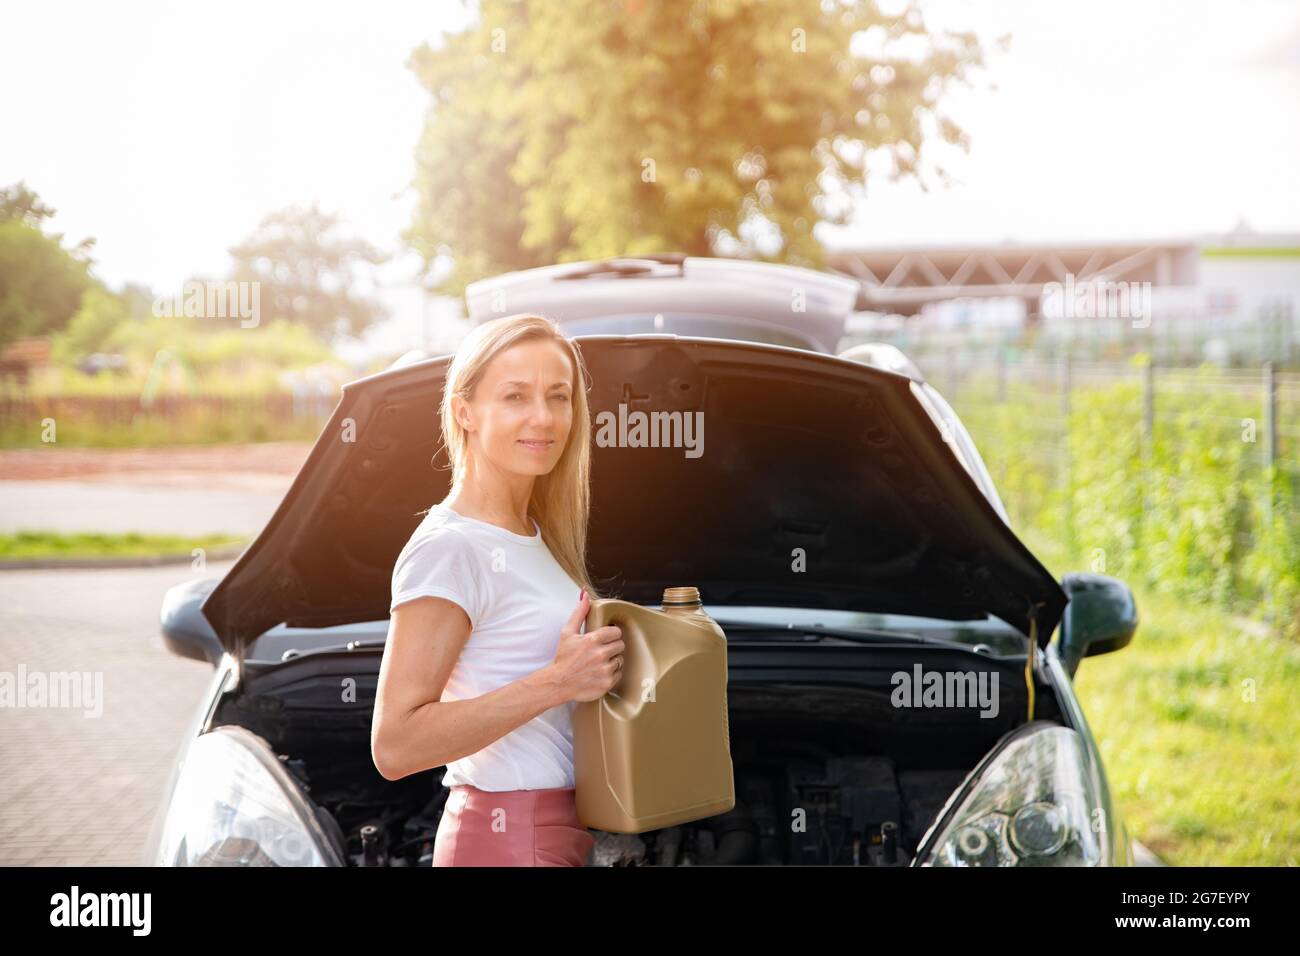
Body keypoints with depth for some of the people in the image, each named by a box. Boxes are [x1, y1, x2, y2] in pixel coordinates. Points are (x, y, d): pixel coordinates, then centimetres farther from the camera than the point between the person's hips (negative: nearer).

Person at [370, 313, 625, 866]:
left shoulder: (531, 536, 13)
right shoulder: (449, 549, -16)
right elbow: (394, 745, -22)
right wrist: (556, 683, -23)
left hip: (566, 831, 9)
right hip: (510, 840, -9)